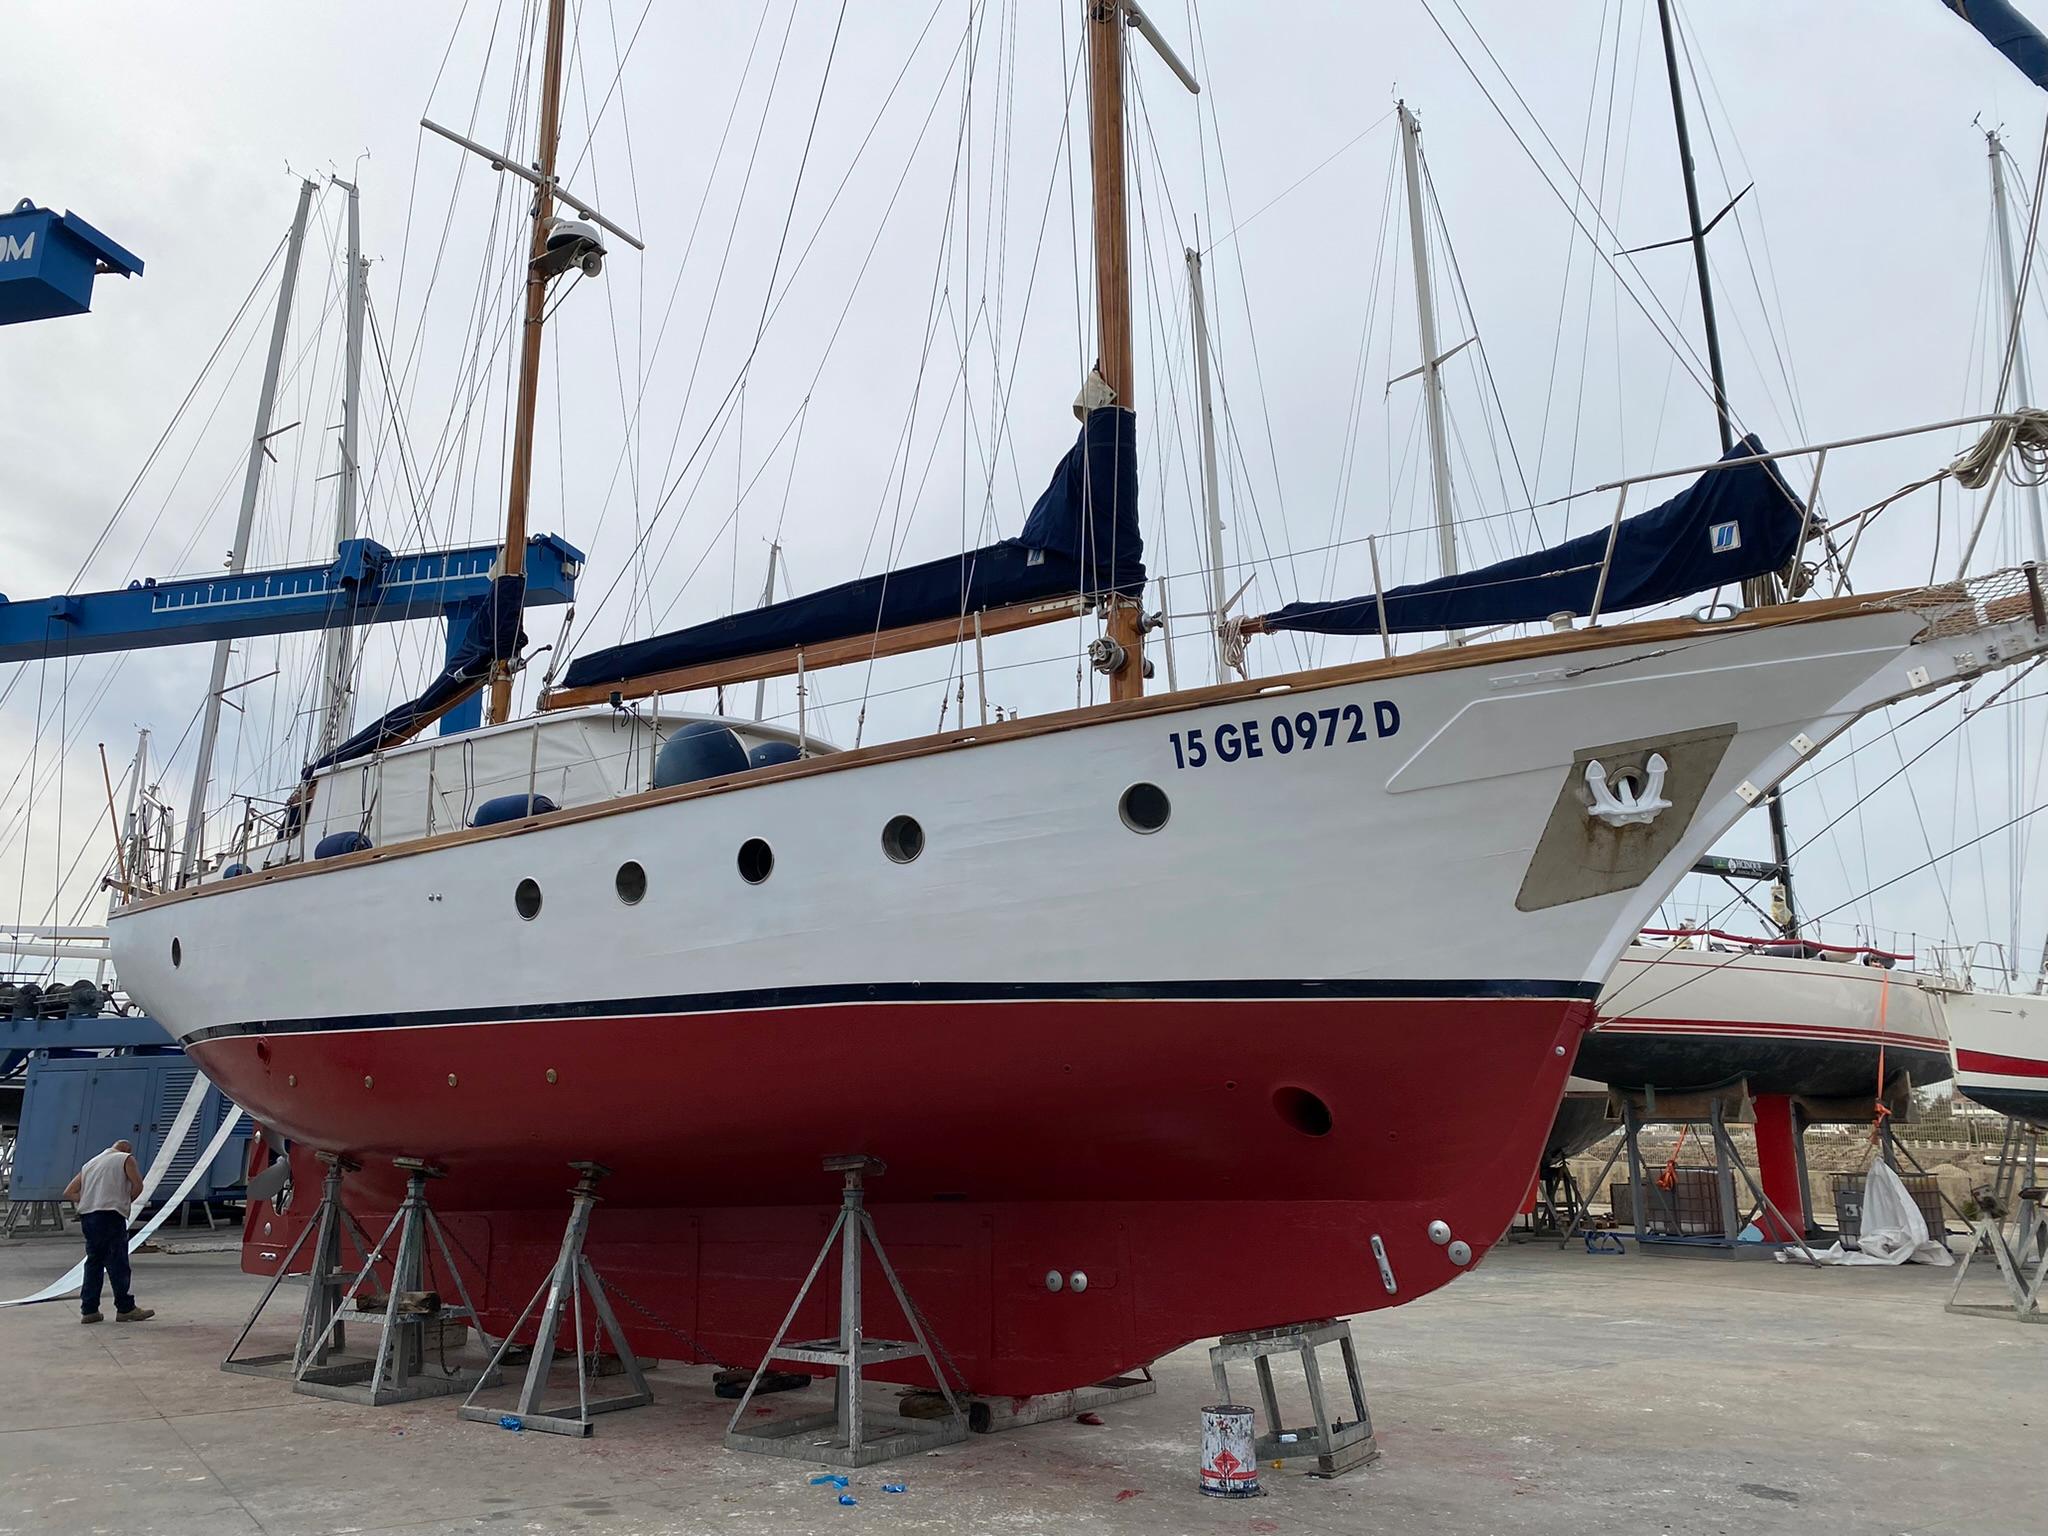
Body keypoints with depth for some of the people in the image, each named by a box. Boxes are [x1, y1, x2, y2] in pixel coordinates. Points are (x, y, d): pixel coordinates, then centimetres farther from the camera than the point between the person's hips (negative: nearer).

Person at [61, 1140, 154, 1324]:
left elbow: (69, 1193, 19)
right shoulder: (126, 1159, 9)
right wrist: (127, 1202, 11)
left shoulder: (90, 1163, 27)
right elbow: (138, 1185, -4)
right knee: (117, 1263, -4)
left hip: (86, 1215, 6)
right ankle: (125, 1308, -1)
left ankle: (89, 1310, 12)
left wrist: (85, 1200, 12)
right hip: (110, 1214, -6)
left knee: (93, 1261, 13)